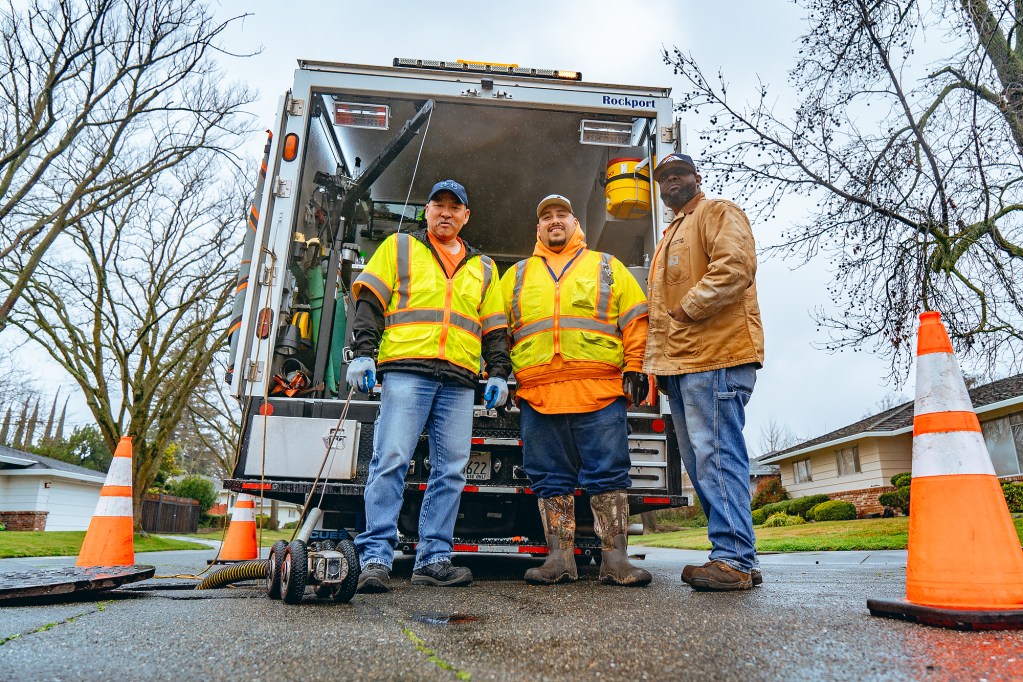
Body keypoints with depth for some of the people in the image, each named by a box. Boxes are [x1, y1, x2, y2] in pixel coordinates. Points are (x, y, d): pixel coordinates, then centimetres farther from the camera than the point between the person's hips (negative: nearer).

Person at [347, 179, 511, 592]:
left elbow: (494, 328, 21)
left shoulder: (482, 267, 25)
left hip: (460, 380, 4)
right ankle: (375, 558, -6)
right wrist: (363, 352, -7)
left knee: (450, 470, 0)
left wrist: (498, 372, 9)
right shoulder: (399, 247, 16)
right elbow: (369, 302, 6)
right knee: (391, 460, -11)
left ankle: (433, 560, 7)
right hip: (406, 369, -3)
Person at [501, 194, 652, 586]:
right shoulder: (516, 276, 22)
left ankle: (614, 559, 7)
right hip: (537, 394, 2)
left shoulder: (607, 267, 17)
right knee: (551, 479, 5)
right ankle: (560, 559, 14)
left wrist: (635, 368, -1)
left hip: (600, 392, -2)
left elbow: (635, 320, 10)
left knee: (608, 476, -1)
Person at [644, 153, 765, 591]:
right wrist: (659, 365, 20)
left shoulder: (718, 212, 5)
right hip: (680, 365, 9)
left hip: (715, 357, -9)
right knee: (702, 463, 9)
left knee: (717, 456, -12)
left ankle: (733, 559, -6)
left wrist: (689, 308, -13)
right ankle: (740, 558, 16)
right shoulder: (669, 237, 31)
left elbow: (735, 265, -15)